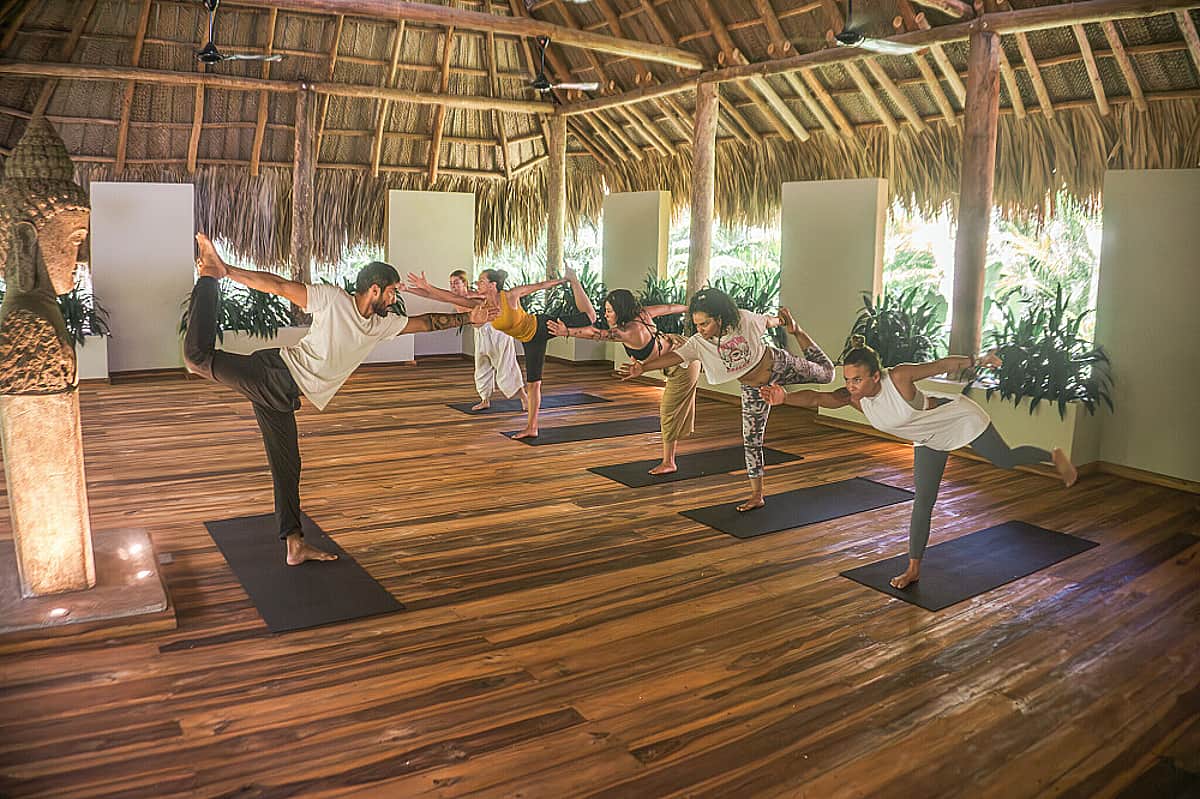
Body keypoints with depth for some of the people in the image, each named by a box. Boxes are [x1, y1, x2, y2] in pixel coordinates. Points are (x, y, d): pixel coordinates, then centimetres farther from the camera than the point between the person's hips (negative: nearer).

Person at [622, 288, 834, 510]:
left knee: (825, 373, 20)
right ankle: (757, 496, 14)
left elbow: (769, 321, -8)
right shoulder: (699, 343, -27)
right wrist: (643, 366, -57)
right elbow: (674, 356, -41)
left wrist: (785, 321, 12)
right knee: (751, 440, 2)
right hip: (753, 388, 1)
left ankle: (798, 332, 46)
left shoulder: (744, 320, -29)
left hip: (778, 364, -1)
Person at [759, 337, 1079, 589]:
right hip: (930, 439, 4)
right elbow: (819, 398, -43)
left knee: (1006, 460, 16)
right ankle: (914, 569, 11)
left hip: (961, 418, -4)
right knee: (922, 502, 3)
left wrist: (979, 361, -12)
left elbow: (943, 364, -23)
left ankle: (1055, 457, 49)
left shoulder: (899, 376, -38)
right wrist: (785, 397, -60)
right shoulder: (853, 397, -26)